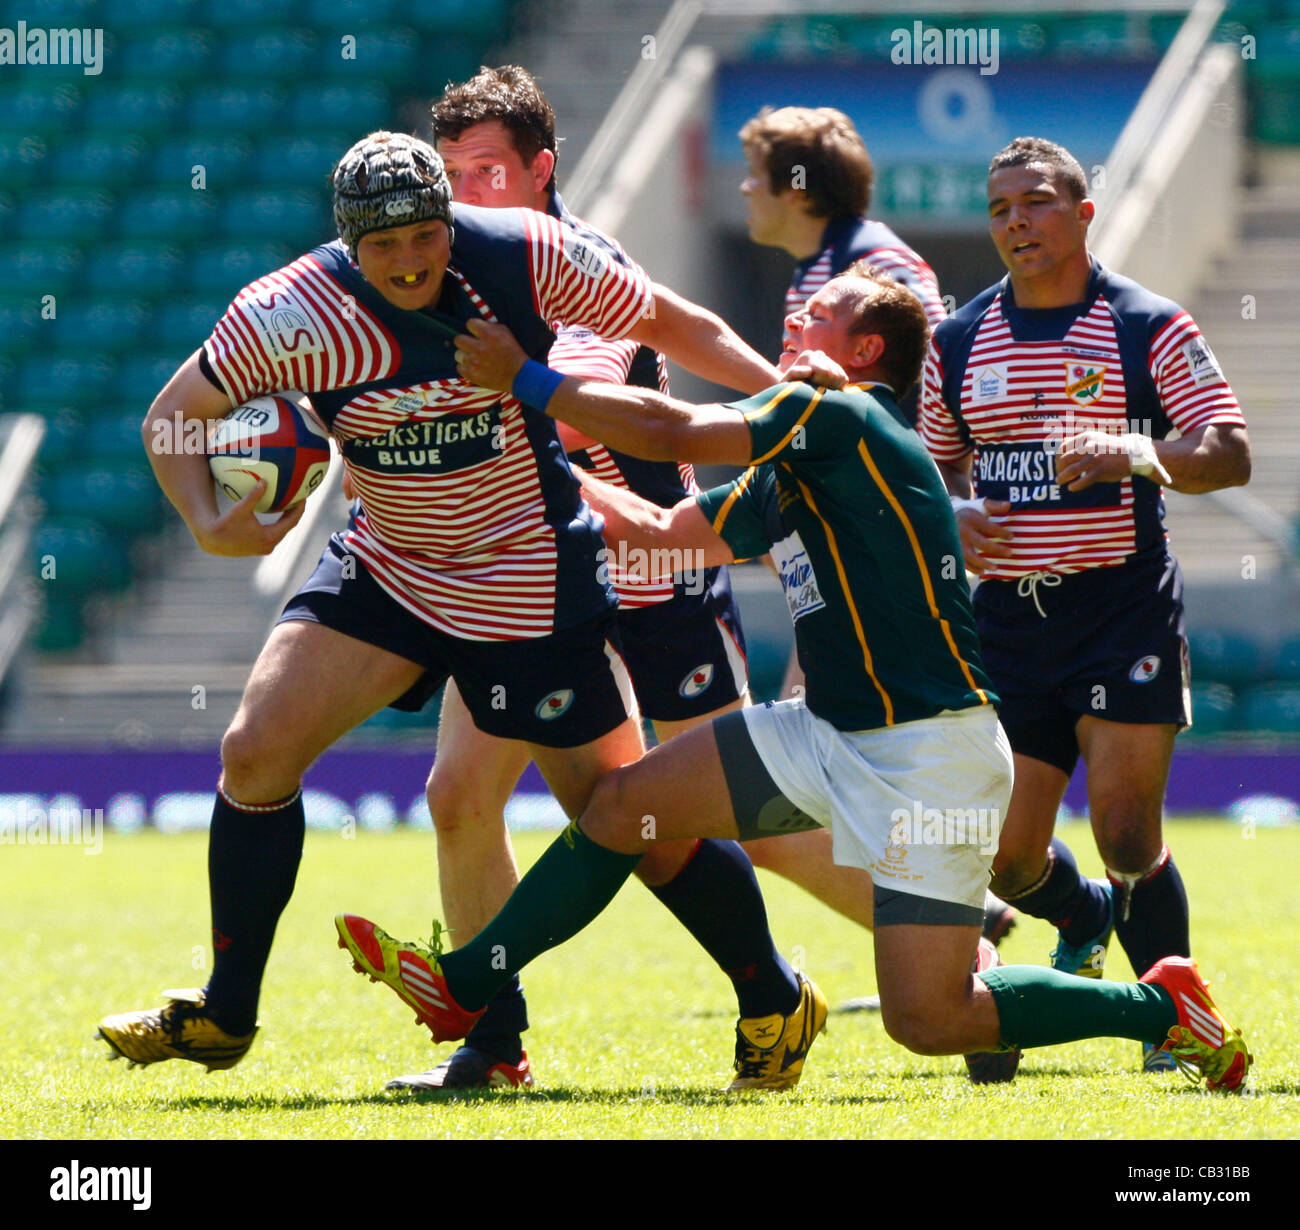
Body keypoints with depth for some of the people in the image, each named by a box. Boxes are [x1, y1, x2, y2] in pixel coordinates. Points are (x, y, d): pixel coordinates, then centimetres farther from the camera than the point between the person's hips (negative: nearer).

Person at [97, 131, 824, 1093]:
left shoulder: (530, 256, -18)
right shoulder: (292, 313, -17)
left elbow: (668, 322, -2)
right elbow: (175, 412, -5)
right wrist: (208, 521, -23)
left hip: (530, 583, -3)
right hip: (387, 569, 3)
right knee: (256, 752, -7)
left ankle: (776, 999, 19)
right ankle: (224, 1016, 10)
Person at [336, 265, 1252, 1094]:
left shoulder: (839, 418, -13)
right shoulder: (789, 475, 16)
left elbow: (669, 431, -19)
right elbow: (661, 528, 25)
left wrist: (524, 380, -12)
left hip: (930, 751, -9)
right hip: (834, 735, 9)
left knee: (927, 1019, -13)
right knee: (627, 803, 2)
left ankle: (1167, 1008, 4)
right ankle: (464, 987, 10)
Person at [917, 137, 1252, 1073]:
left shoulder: (1150, 327, -2)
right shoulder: (958, 343, 10)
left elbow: (1231, 453, -9)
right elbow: (935, 463, 21)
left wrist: (1139, 453, -27)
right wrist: (954, 515, -2)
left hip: (1123, 605, -4)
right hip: (1008, 610, 4)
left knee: (1128, 837, -12)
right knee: (1005, 856, 3)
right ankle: (1090, 922, 37)